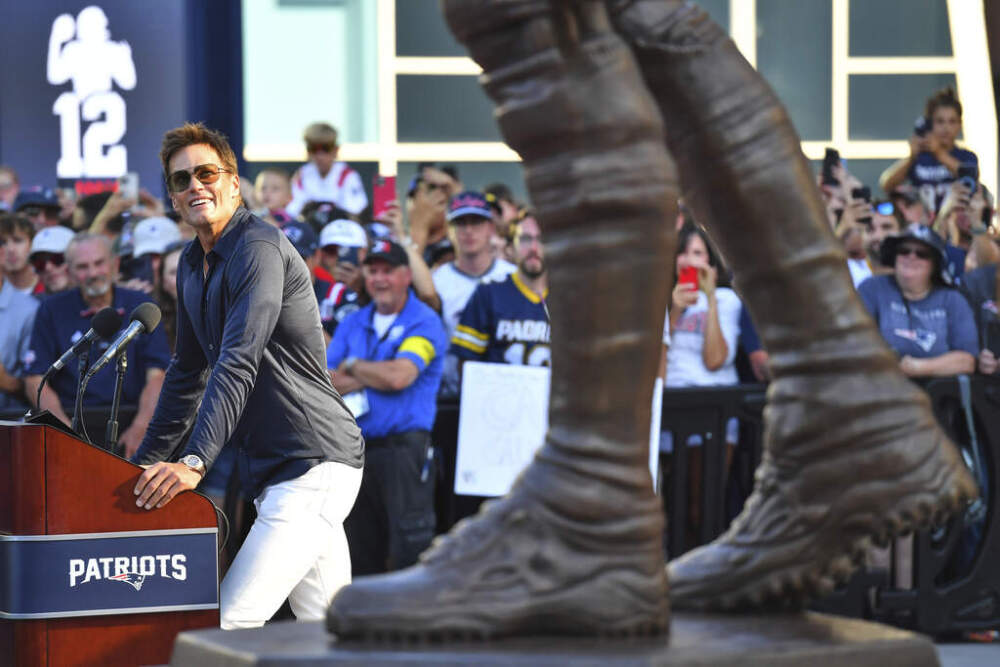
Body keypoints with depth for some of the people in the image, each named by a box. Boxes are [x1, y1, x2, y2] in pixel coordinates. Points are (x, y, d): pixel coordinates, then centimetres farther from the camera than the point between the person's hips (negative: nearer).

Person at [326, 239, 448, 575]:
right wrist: (374, 375, -6)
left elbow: (398, 376, -17)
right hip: (357, 448, 6)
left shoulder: (424, 323, -3)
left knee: (410, 546, -10)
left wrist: (353, 365, -1)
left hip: (404, 447, -6)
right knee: (360, 553, 11)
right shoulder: (353, 324, 15)